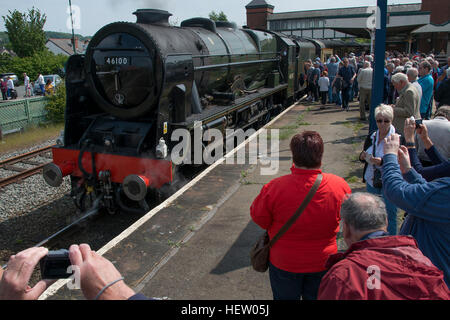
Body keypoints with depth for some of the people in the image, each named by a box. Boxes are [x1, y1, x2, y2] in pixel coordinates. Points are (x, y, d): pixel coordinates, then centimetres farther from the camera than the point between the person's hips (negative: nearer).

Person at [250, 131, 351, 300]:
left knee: (285, 297, 24)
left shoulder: (275, 188, -28)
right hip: (323, 263, 2)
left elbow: (258, 217, -12)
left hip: (284, 264, -2)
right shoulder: (340, 186, -20)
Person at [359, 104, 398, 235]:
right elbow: (363, 157, 14)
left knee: (389, 215, 4)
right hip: (371, 181, 6)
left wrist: (382, 161, -31)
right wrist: (363, 156, -8)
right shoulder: (371, 137, 5)